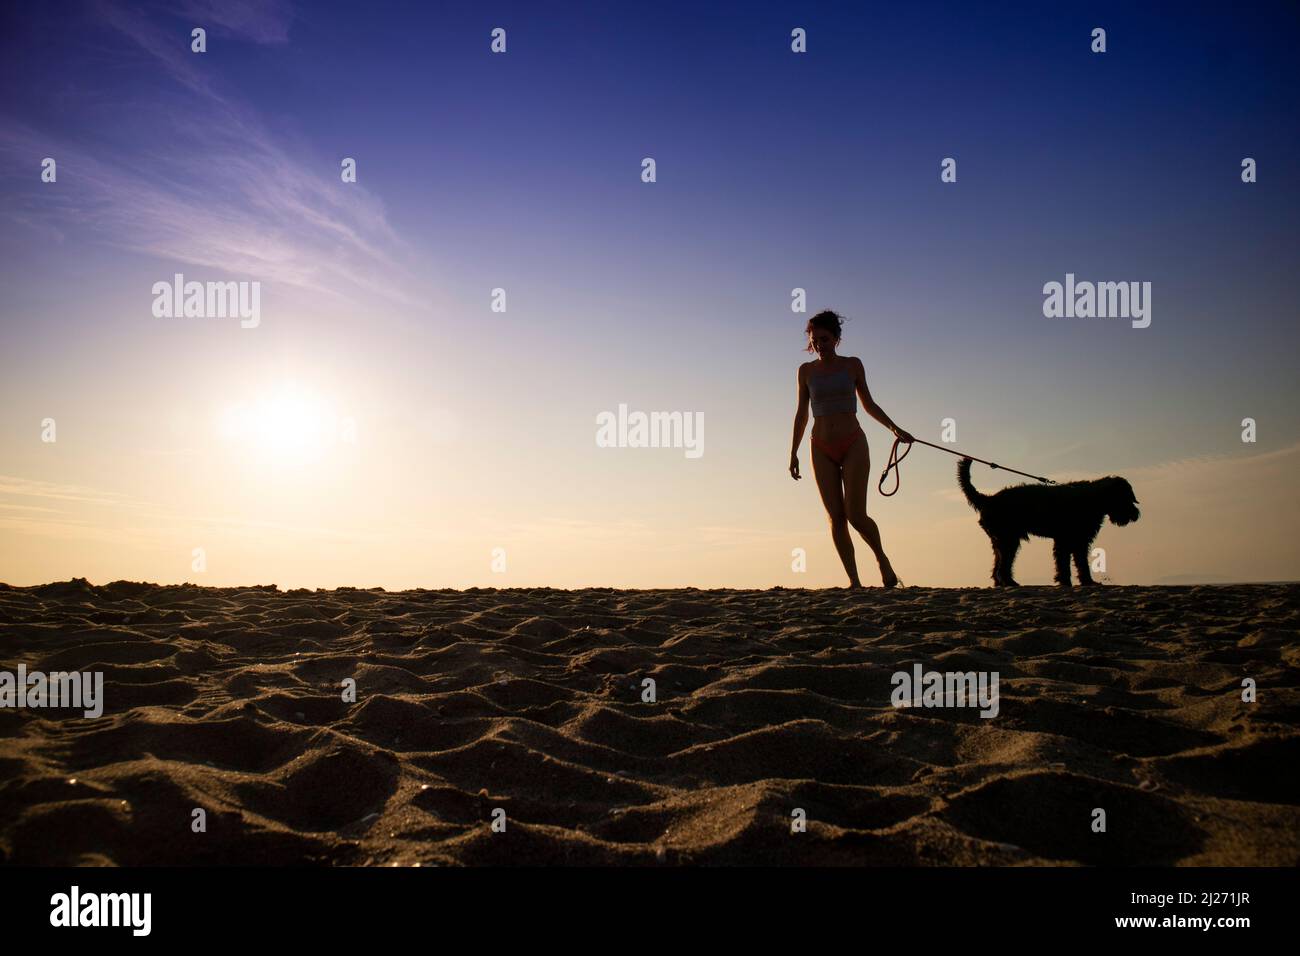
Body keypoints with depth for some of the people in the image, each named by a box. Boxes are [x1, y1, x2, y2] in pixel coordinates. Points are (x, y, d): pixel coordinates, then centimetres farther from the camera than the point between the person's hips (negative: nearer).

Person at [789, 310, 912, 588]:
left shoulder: (852, 365, 5)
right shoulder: (806, 371, 7)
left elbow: (869, 404, 14)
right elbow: (802, 415, 12)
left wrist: (894, 427, 5)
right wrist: (793, 452, 9)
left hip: (853, 444, -2)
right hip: (823, 449, 2)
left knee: (856, 516, -11)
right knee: (836, 518, -4)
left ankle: (882, 559, 16)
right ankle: (854, 581, 1)